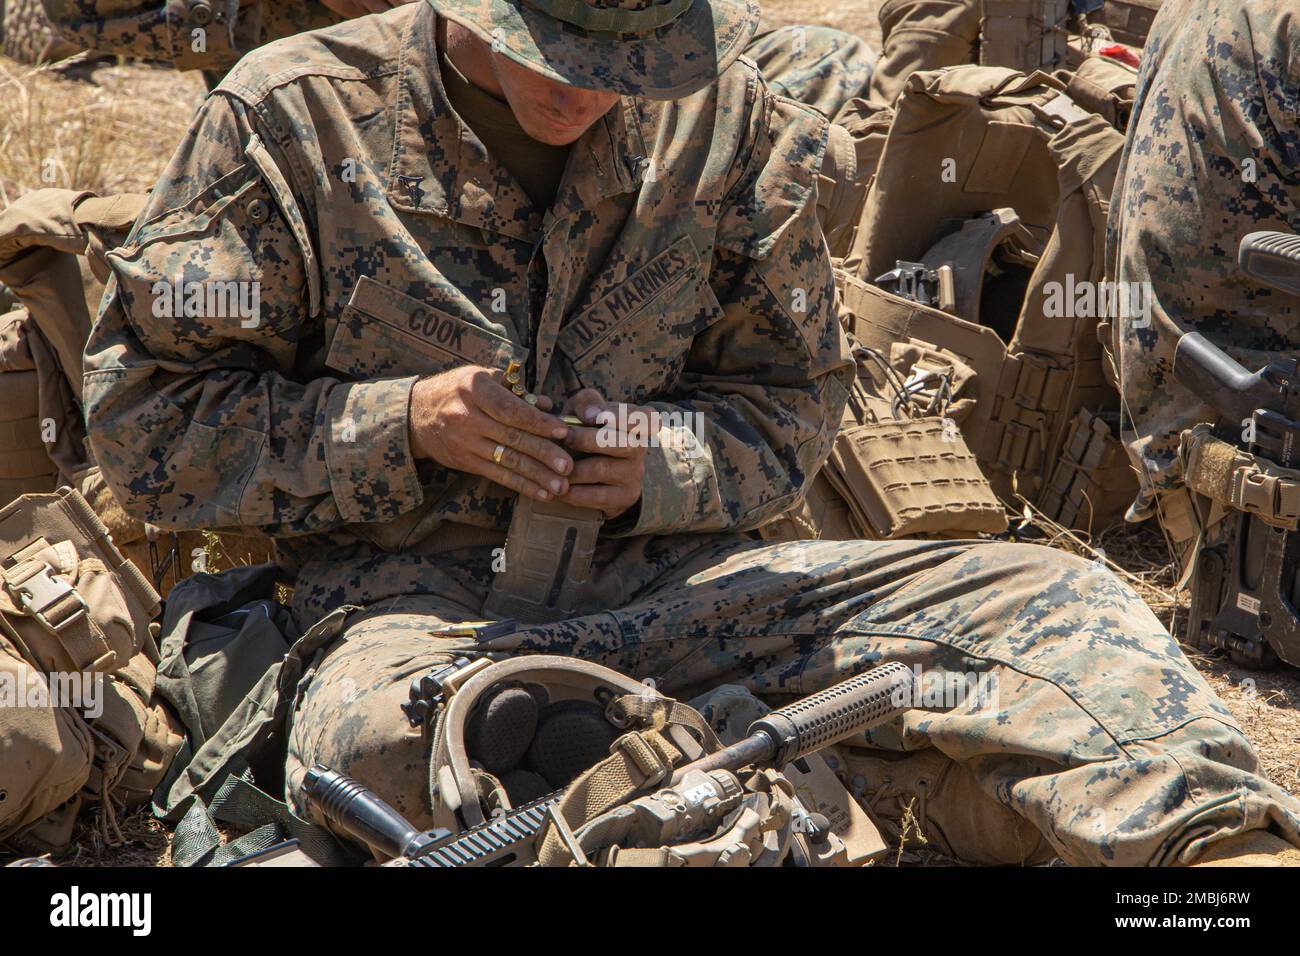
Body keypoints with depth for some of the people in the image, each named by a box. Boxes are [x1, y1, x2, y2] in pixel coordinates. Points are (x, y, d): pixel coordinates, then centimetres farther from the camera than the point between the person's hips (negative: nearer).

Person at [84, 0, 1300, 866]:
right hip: (412, 601, -2)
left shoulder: (727, 123, 7)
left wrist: (660, 463, -6)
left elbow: (792, 399, 17)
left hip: (657, 577, 3)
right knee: (375, 739, -41)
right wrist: (399, 424, -13)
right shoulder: (295, 116, -1)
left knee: (1044, 603, -16)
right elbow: (143, 418, 1)